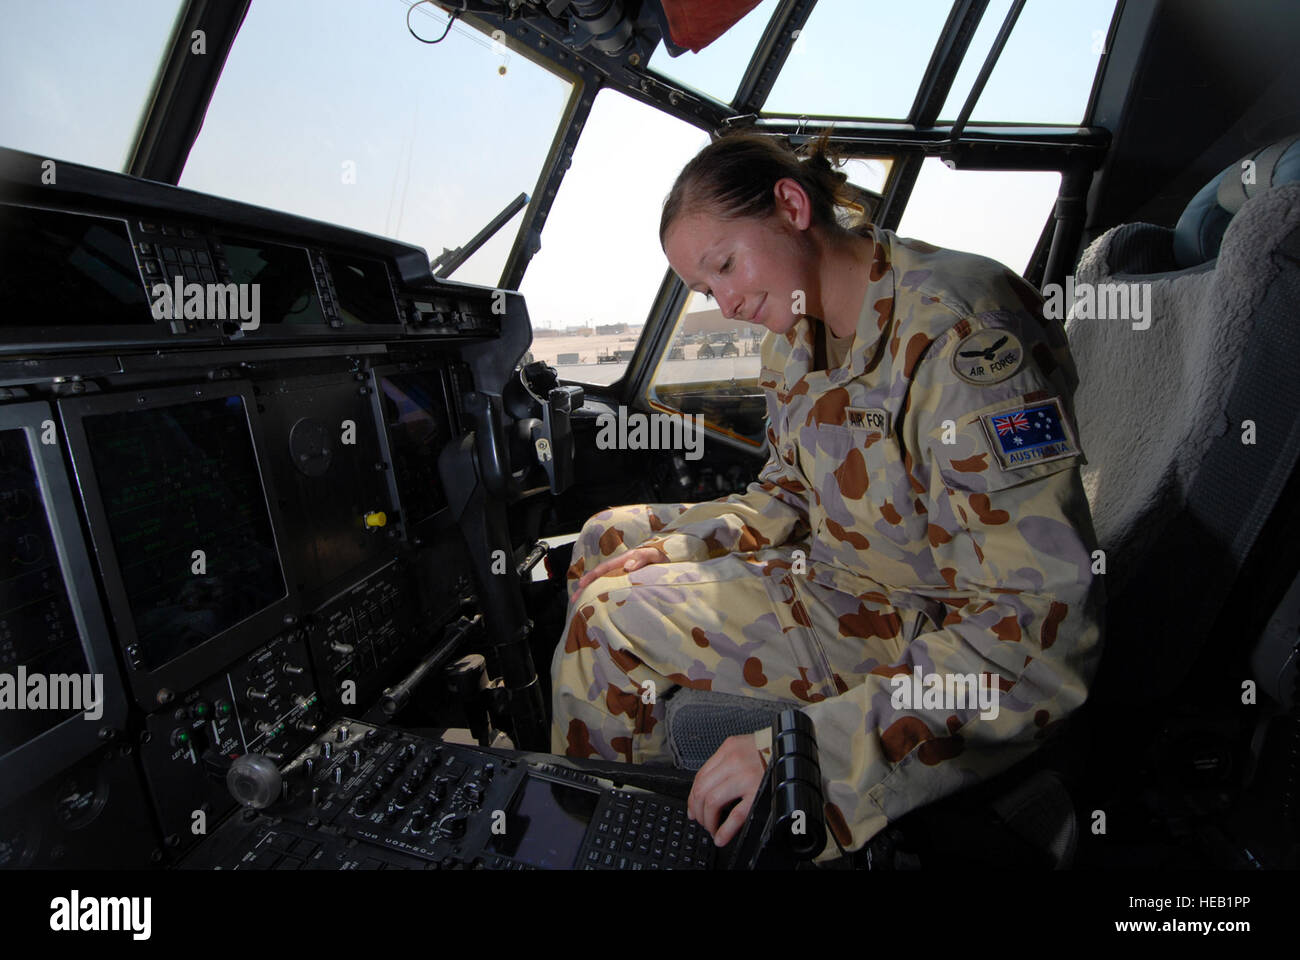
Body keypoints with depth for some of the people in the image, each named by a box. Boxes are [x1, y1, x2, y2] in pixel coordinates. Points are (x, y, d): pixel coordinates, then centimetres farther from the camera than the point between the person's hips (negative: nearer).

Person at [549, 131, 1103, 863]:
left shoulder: (959, 335, -26)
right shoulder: (798, 332, 1)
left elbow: (1039, 626, -29)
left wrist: (809, 747, -34)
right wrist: (676, 547, -6)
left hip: (931, 629, -9)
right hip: (840, 568, 9)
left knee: (614, 618, -16)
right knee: (608, 537, 11)